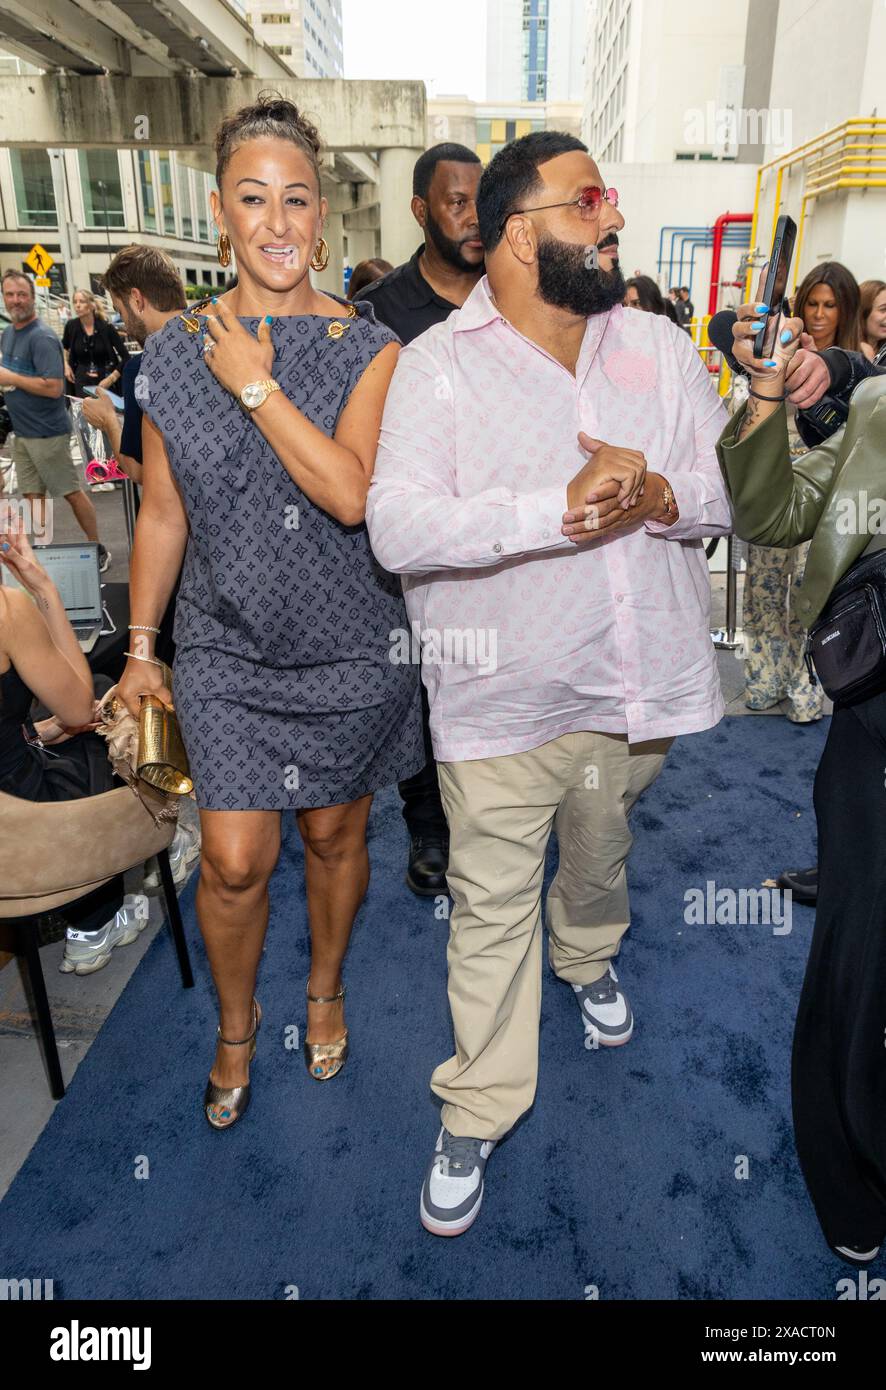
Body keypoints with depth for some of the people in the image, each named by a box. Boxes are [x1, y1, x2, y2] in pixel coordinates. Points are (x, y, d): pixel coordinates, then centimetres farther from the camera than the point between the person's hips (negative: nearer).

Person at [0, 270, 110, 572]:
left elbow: (54, 387, -24)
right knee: (32, 496, 11)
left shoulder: (42, 338, -16)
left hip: (47, 431, -8)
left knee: (71, 493, 1)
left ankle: (99, 550, 13)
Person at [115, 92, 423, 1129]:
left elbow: (351, 494, -19)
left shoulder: (367, 348, -5)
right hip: (226, 650, 1)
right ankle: (236, 1026, 31)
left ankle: (325, 991, 43)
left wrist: (255, 385, -17)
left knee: (333, 835, 14)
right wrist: (140, 645, 9)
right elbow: (162, 514, 6)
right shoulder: (175, 351, 1)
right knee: (235, 861, 0)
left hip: (348, 648, 0)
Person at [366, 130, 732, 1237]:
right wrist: (560, 510, -30)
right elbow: (397, 527, -21)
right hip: (503, 693, -4)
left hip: (635, 682, 5)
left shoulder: (659, 347, 4)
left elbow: (733, 485, 4)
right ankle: (475, 1114, 26)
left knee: (600, 850, 27)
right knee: (492, 906, 6)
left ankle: (587, 959, 60)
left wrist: (660, 497, -19)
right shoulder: (437, 366, -9)